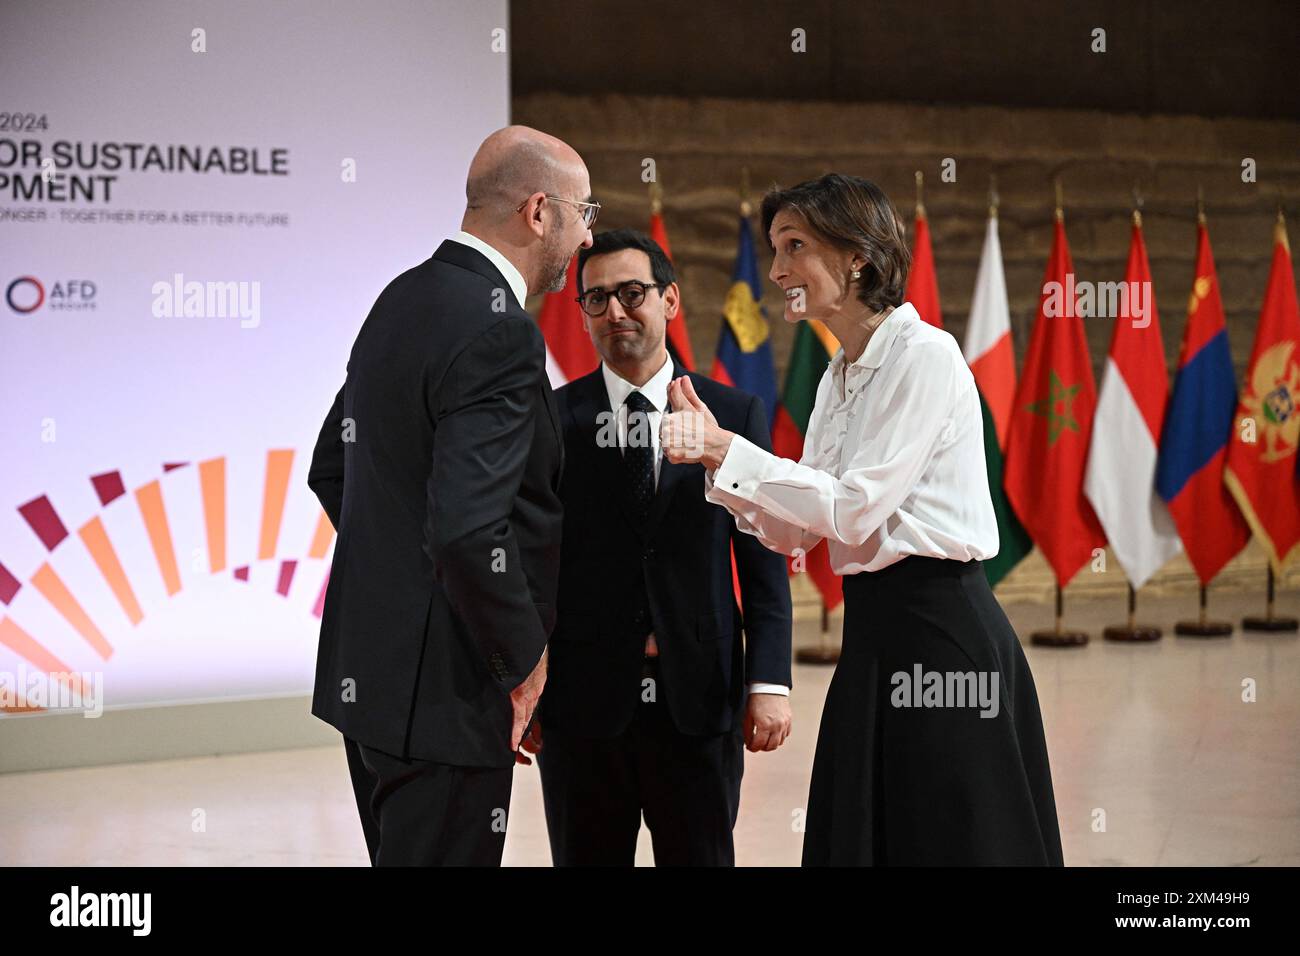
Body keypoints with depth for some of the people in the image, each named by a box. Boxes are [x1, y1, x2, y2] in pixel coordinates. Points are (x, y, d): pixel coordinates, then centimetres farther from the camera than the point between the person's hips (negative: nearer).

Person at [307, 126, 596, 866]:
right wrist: (524, 660, -14)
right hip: (441, 692, -10)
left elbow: (331, 468, 19)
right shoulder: (500, 333, -20)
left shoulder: (403, 299, 9)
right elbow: (467, 529, -27)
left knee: (407, 854, 18)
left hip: (369, 668, 10)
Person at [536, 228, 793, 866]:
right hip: (582, 705, 0)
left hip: (698, 701, 0)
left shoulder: (734, 415, 5)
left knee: (702, 858, 6)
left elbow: (762, 559, 4)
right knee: (585, 859, 7)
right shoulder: (550, 422, 3)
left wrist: (769, 681, -4)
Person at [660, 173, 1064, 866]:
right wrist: (716, 454, -4)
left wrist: (728, 450, -13)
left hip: (941, 634, -9)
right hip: (873, 634, 9)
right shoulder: (839, 375, 14)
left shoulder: (924, 354, -12)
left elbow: (853, 509, -17)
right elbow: (795, 533, 11)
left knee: (939, 842, 0)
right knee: (854, 840, 12)